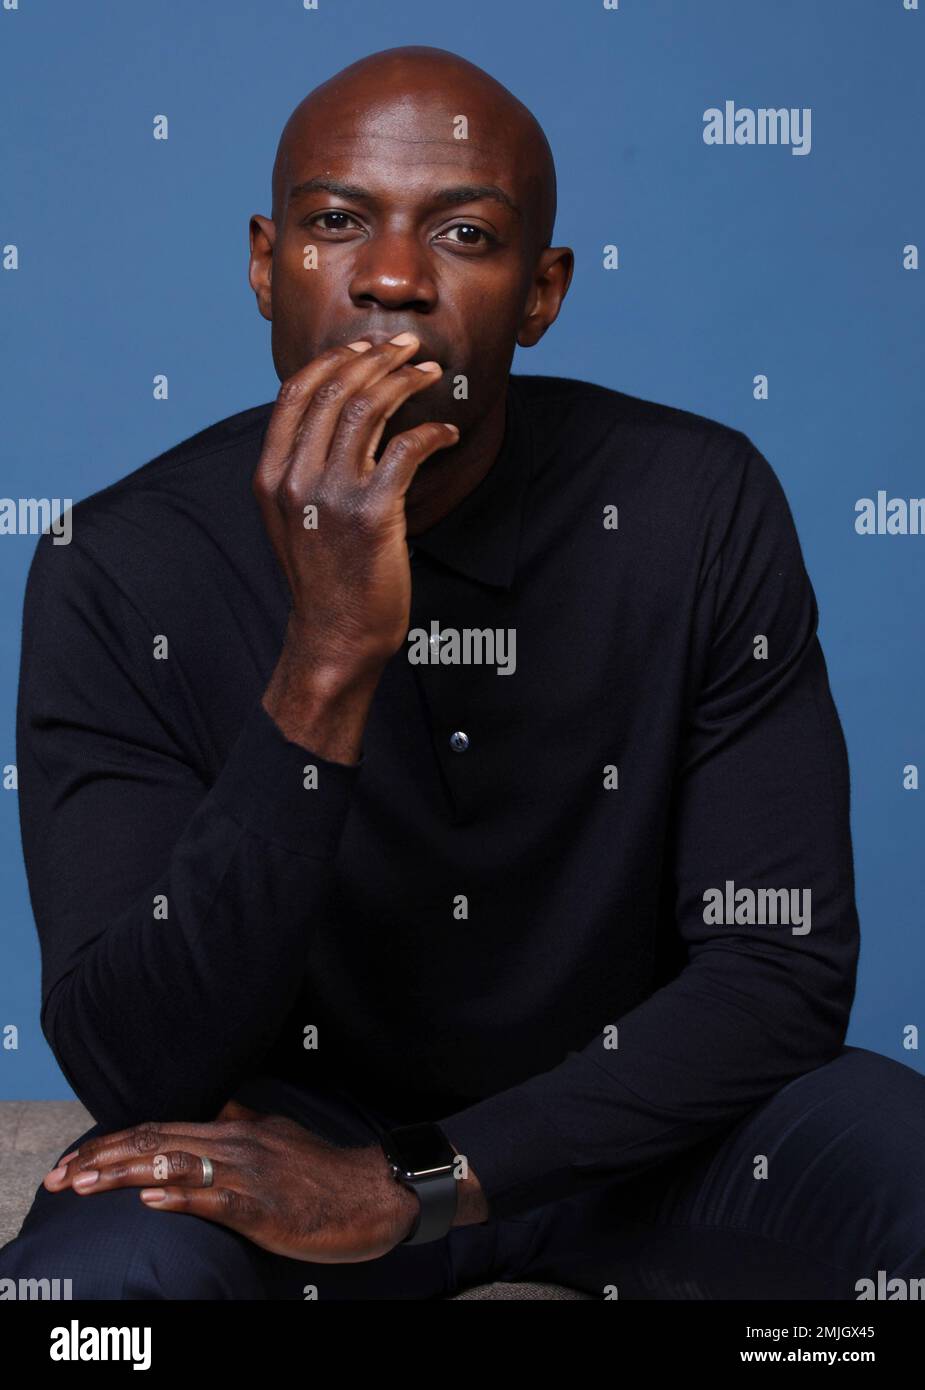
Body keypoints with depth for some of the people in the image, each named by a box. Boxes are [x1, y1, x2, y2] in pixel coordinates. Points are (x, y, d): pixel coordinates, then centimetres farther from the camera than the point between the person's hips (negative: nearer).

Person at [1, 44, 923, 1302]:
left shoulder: (700, 510, -14)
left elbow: (781, 967, -14)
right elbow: (134, 1077, -24)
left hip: (621, 1123, 2)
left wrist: (407, 1184, -23)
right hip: (293, 1129, -2)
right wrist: (328, 660, -35)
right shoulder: (121, 572, -17)